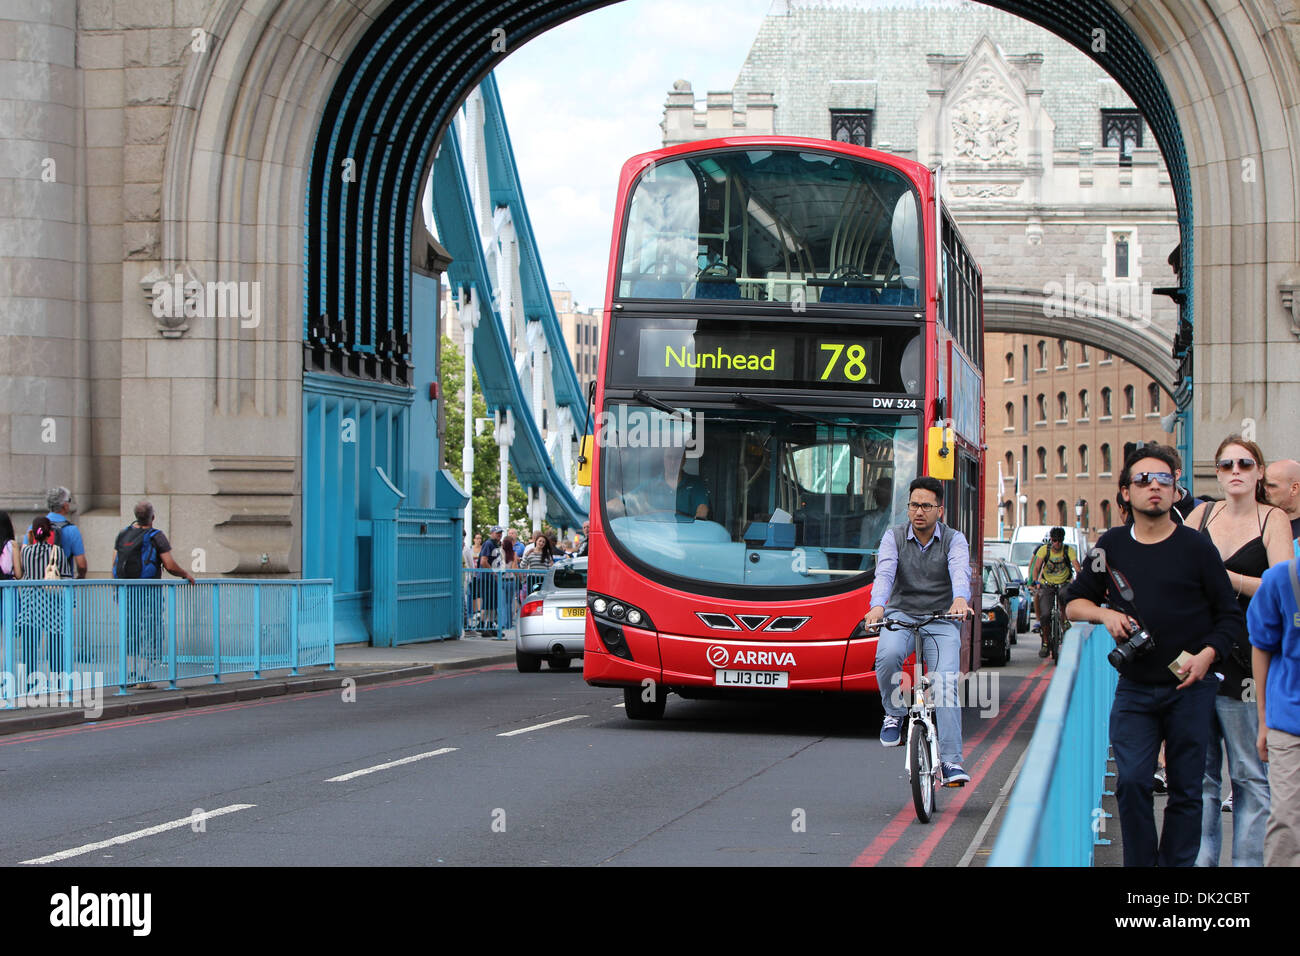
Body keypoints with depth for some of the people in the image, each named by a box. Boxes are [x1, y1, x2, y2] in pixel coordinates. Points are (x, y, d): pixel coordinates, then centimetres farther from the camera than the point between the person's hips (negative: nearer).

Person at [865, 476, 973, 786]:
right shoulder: (894, 537, 1)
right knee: (887, 656, -32)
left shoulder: (954, 540, -1)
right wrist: (877, 606, -38)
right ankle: (894, 713, -6)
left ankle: (951, 761, -15)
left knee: (946, 684, -17)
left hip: (941, 621, 0)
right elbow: (885, 573, -17)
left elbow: (960, 571, -22)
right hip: (901, 615, 0)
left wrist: (960, 599, -46)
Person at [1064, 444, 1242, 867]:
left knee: (1185, 790, 3)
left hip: (1189, 687, -1)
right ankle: (1140, 865, 4)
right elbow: (1074, 601, 14)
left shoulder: (1196, 547, -2)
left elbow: (1229, 615, 2)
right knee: (1131, 782, -7)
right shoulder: (1112, 546, 5)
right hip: (1135, 686, 2)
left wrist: (1207, 654, -15)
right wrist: (1106, 614, -6)